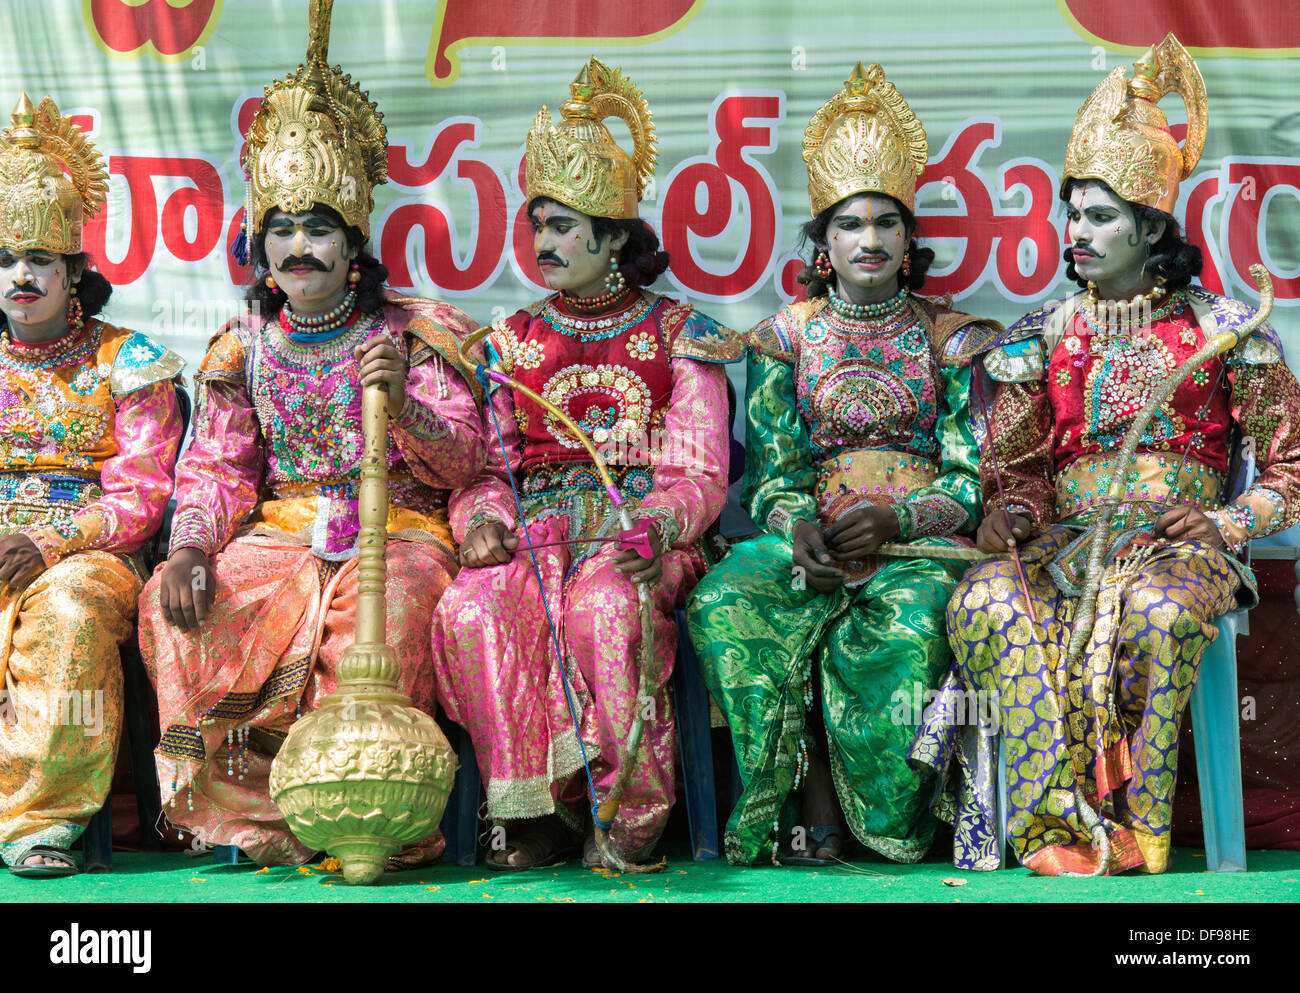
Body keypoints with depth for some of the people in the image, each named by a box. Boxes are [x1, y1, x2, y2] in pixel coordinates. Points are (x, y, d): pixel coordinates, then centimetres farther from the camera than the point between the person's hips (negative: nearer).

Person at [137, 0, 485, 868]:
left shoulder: (417, 333, 3)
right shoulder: (243, 348, 12)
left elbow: (461, 462, -3)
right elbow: (215, 470, 7)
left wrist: (402, 400, -22)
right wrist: (191, 546, -14)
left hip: (395, 530, -3)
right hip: (282, 535, 3)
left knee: (387, 610, -37)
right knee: (174, 605, -23)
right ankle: (255, 817, -18)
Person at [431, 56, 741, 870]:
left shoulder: (677, 334, 10)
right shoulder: (514, 340, 19)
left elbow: (701, 475, 2)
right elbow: (484, 465, 13)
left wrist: (656, 525, -19)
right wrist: (483, 517, -11)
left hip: (638, 536, -3)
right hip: (537, 529, 3)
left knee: (602, 604, -38)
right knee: (470, 609, -31)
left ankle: (632, 808, -21)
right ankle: (535, 806, -19)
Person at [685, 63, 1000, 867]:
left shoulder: (950, 337, 9)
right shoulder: (791, 336, 13)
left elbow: (972, 479, 3)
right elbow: (774, 474, 8)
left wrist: (898, 517, -16)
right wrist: (795, 525, -16)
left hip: (920, 537, -1)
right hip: (813, 536, 2)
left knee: (904, 623, -37)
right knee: (728, 603, -30)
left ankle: (887, 820, -20)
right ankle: (810, 813, -26)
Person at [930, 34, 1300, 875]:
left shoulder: (1220, 328, 6)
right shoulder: (1043, 336, 14)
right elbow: (1015, 468, 14)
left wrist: (1225, 522, -10)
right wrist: (1015, 514, -9)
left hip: (1181, 545, -2)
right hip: (1068, 541, 3)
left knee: (1157, 606, -39)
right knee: (991, 598, -32)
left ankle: (1129, 824, -26)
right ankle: (1061, 816, -31)